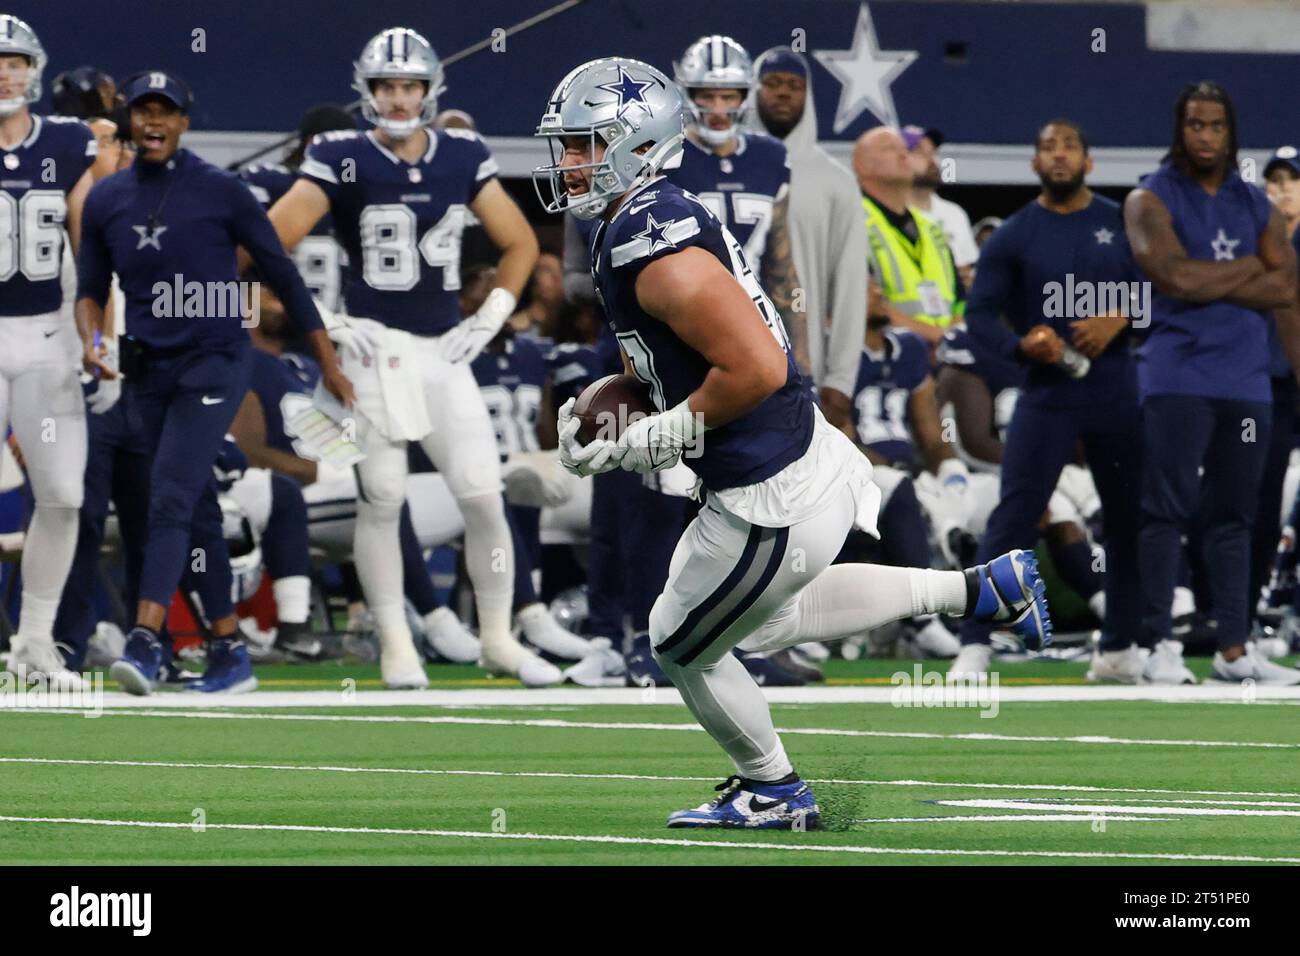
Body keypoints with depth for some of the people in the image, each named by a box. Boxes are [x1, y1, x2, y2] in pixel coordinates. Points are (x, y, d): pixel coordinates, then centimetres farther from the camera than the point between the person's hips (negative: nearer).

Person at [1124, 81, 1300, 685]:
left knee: (1233, 516, 7)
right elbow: (1176, 277, -16)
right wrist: (1250, 267, -4)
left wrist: (1209, 285, -8)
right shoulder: (1152, 201, 0)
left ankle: (1233, 649, 10)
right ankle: (1154, 644, -8)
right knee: (1167, 511, -8)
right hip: (1178, 378, -5)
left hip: (1245, 379, 5)